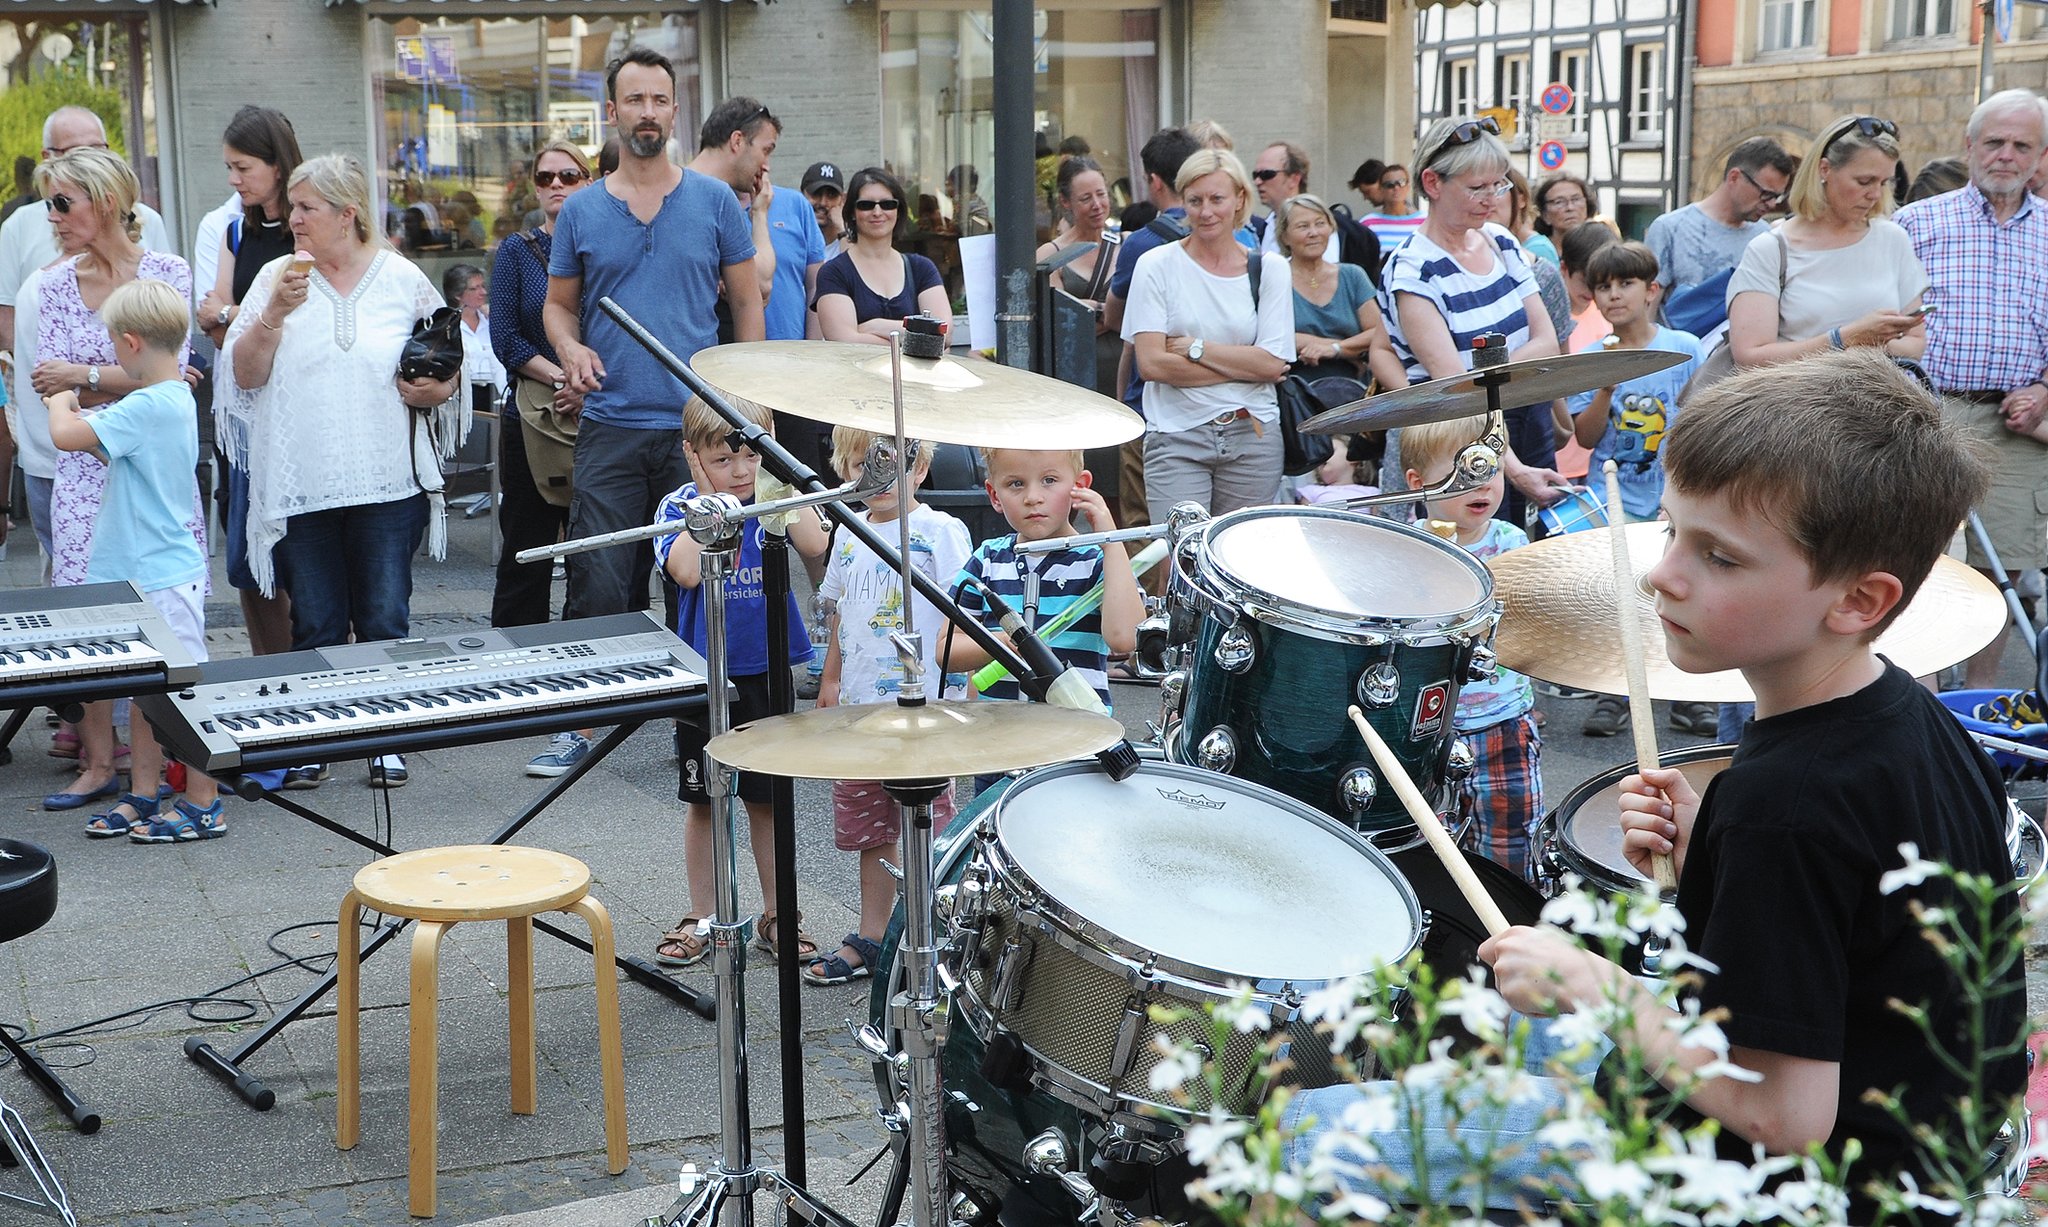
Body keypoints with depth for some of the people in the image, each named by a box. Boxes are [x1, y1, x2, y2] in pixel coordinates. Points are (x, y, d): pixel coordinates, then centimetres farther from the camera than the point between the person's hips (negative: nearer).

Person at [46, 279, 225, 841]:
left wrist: (61, 402, -4)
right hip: (143, 569, 10)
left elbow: (65, 435, -24)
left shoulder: (148, 406, -20)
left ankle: (203, 805, 7)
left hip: (164, 575, -10)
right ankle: (143, 796, 26)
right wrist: (83, 416, 14)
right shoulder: (179, 400, 10)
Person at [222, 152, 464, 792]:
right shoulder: (278, 277, 6)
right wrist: (274, 314, -15)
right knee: (315, 624, 7)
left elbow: (448, 366, 12)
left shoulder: (403, 279, 5)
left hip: (388, 482, -1)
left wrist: (437, 388, -10)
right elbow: (244, 374, -1)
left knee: (384, 620, 2)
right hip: (301, 487, 1)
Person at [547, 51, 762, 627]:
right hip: (609, 428, 0)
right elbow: (558, 304, 14)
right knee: (599, 598, -4)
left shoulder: (716, 201, 4)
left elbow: (747, 302, 7)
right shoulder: (579, 211, 7)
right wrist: (570, 348, -8)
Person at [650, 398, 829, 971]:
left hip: (767, 672, 1)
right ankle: (701, 918, 22)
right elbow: (687, 571, -23)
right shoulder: (681, 505, -5)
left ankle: (776, 915, 22)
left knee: (768, 799, 10)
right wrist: (711, 496, -17)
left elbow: (814, 544, -19)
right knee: (703, 800, 10)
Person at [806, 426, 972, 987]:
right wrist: (831, 681, 23)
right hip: (859, 709, 7)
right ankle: (870, 939, 27)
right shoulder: (849, 535, 12)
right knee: (871, 832, 16)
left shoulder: (939, 531, -8)